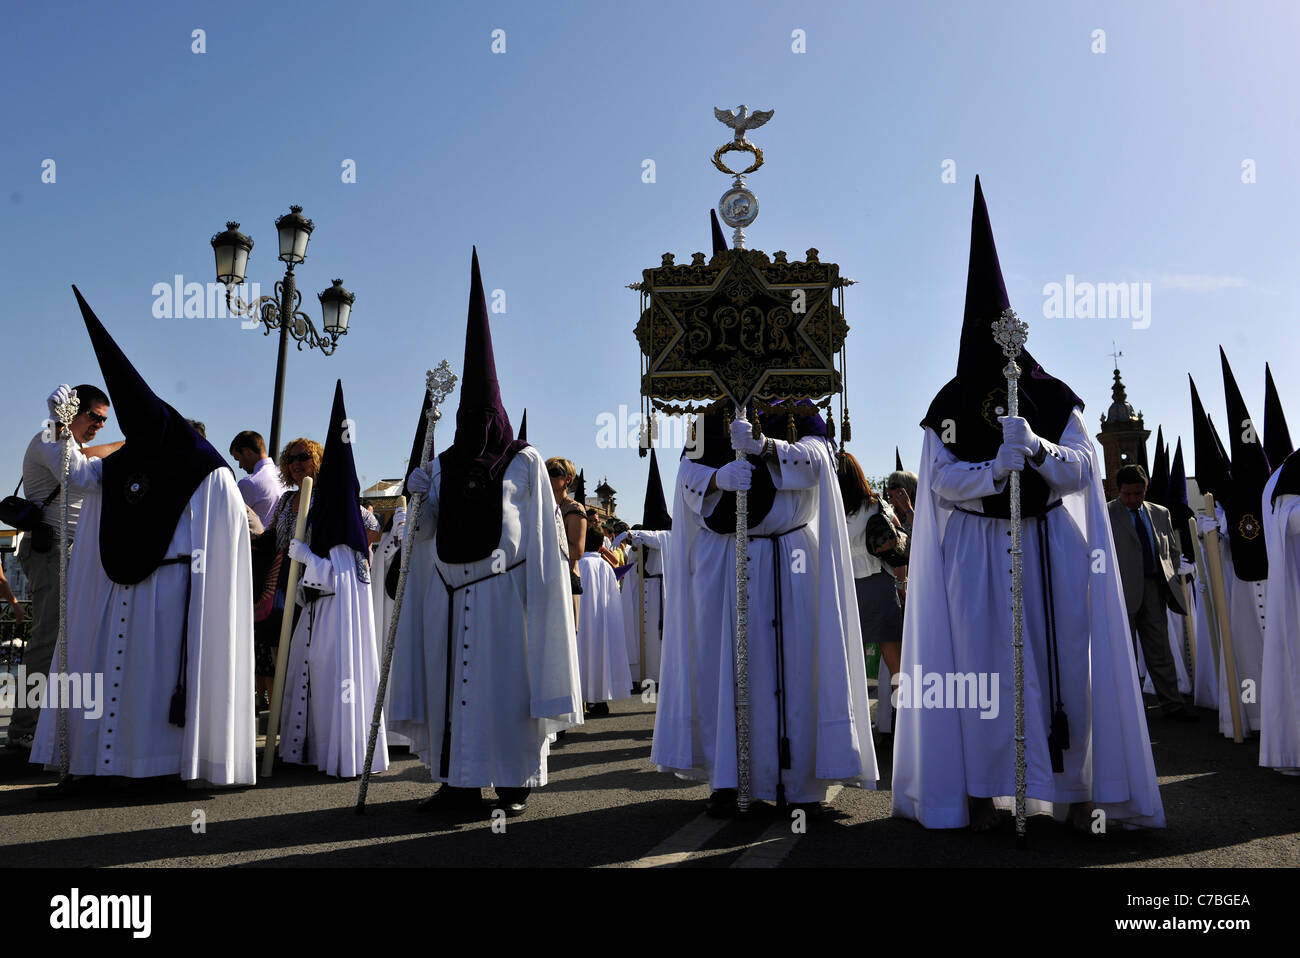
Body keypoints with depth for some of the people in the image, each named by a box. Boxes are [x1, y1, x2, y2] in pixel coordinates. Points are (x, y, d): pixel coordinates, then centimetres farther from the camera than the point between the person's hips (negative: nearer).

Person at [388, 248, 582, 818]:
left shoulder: (524, 462, 2)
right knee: (451, 680, 6)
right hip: (448, 590, 4)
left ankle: (513, 782, 9)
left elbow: (541, 533, -2)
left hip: (501, 589, -4)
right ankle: (460, 781, 15)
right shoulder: (444, 465, 13)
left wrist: (538, 592, -9)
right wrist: (417, 498, -9)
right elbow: (426, 530, 10)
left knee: (504, 681, -1)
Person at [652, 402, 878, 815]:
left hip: (791, 568, 0)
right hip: (728, 568, 1)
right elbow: (690, 473, -7)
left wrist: (764, 446, -34)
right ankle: (727, 780, 5)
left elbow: (813, 457, -14)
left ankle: (794, 780, 8)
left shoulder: (801, 417, 7)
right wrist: (719, 477, -31)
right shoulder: (716, 421, 10)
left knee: (793, 667, -2)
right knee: (726, 665, -2)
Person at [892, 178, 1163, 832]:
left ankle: (1076, 785, 11)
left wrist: (1035, 447, -21)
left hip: (1052, 549, 1)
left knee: (1063, 662, -1)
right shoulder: (950, 406, 3)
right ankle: (980, 789, 6)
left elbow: (1081, 471, -2)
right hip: (976, 551, -1)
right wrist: (995, 468, -22)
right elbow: (942, 479, -5)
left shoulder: (1056, 401, 6)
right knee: (981, 664, -2)